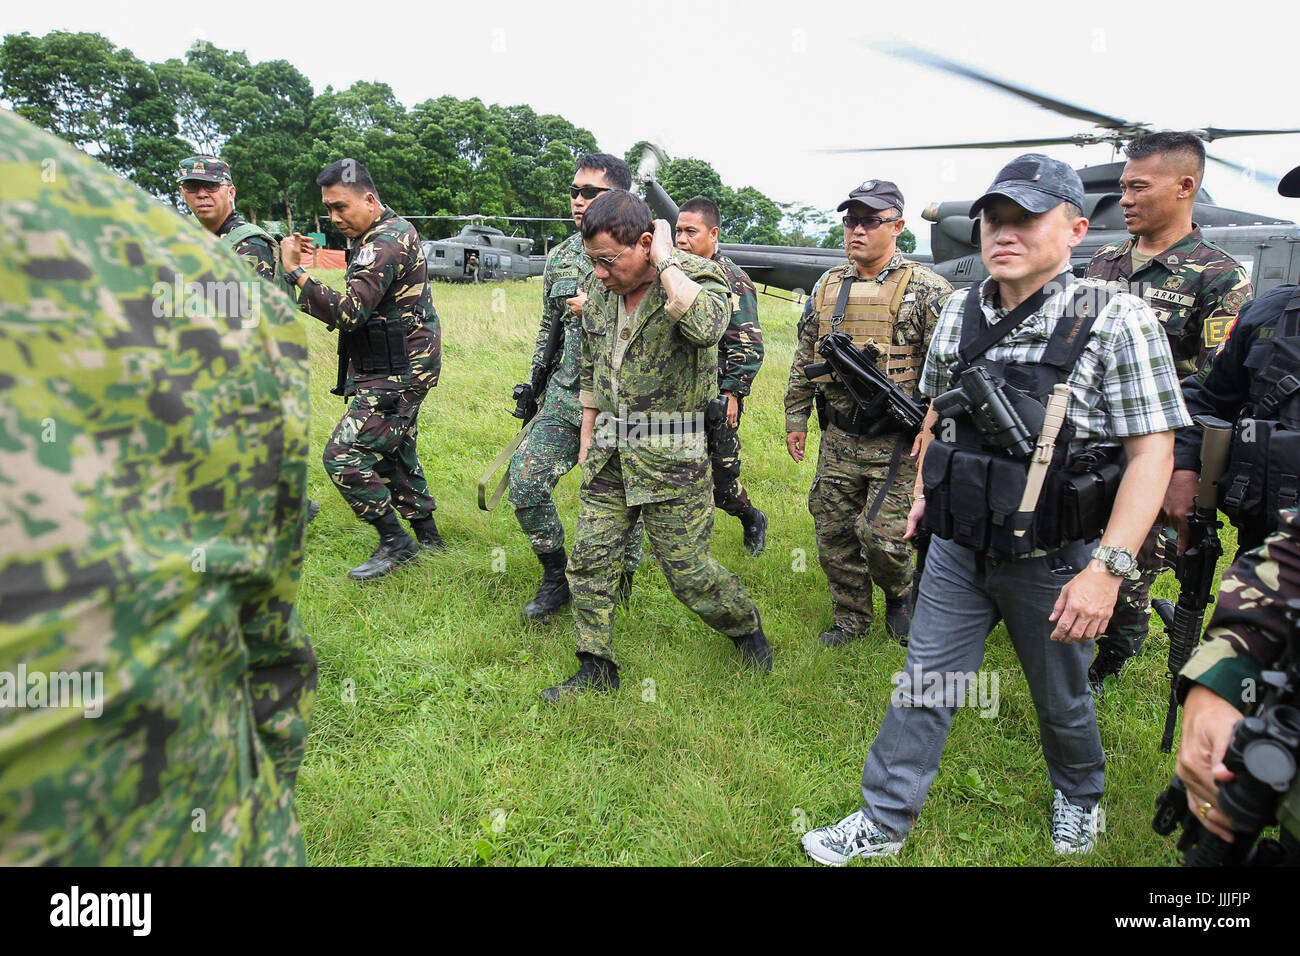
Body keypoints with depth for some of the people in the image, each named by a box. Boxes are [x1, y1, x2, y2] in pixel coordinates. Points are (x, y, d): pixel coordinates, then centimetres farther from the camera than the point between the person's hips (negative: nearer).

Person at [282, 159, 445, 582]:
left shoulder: (388, 240, -18)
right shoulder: (377, 234, 14)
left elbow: (348, 312, -27)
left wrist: (296, 271, -22)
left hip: (397, 375, -11)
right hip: (392, 369, 11)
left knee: (344, 455, -11)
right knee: (393, 452, 19)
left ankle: (395, 542, 2)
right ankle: (428, 537, 31)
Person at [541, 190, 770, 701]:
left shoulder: (699, 277, -13)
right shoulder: (601, 291, 6)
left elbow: (705, 327, -39)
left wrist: (665, 260, -26)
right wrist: (587, 440, 18)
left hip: (672, 456, -6)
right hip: (610, 456, 6)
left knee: (688, 572, 4)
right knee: (589, 561, 8)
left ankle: (746, 627, 33)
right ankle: (597, 668, 25)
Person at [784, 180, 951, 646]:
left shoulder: (925, 289, -6)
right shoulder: (827, 285, 10)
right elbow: (804, 357, 16)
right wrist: (796, 418, 15)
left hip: (896, 443, -5)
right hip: (838, 440, 5)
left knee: (880, 533, -6)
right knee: (834, 534, 10)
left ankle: (900, 595, 28)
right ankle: (851, 619, 29)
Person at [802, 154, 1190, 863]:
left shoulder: (1117, 320, -15)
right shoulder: (959, 311, 0)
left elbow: (1152, 449, -17)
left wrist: (1108, 568, -23)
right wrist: (923, 489, 15)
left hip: (1052, 560, -3)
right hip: (958, 546, 4)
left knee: (1060, 698, 19)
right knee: (922, 686, 10)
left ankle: (1078, 795, 49)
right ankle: (883, 824, 26)